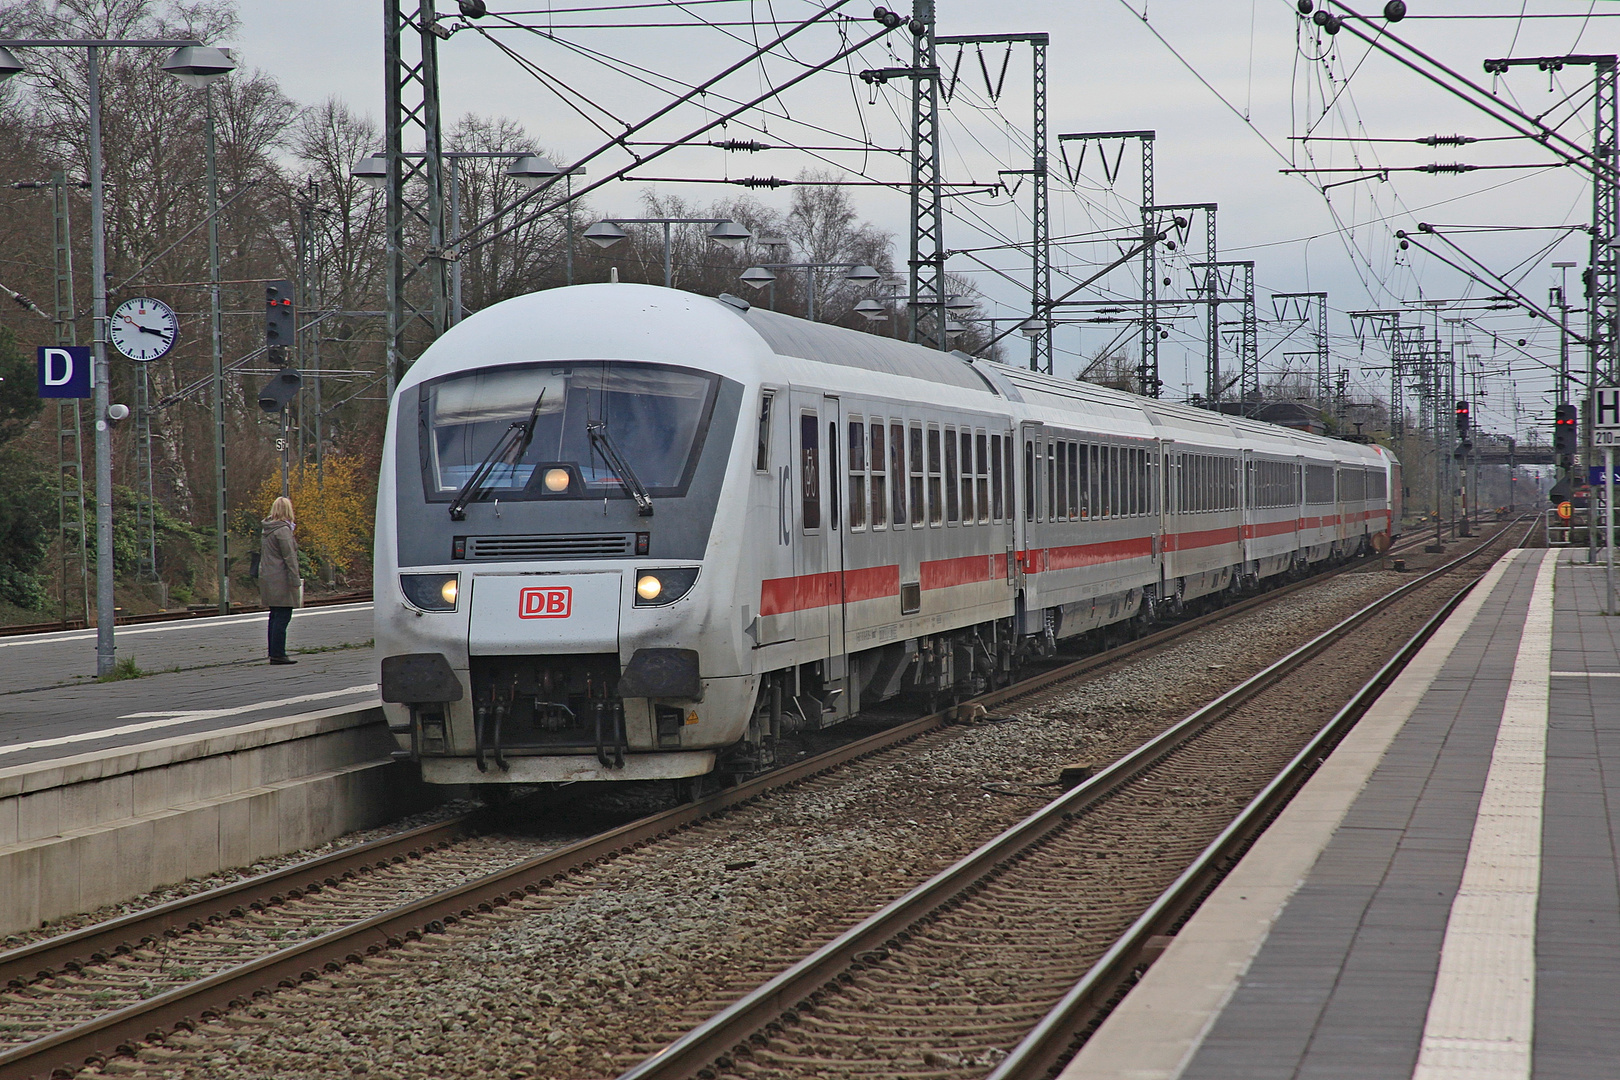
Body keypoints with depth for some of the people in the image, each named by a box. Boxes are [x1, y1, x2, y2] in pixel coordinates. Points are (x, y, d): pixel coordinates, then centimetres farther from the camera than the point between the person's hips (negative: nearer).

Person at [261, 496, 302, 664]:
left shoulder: (268, 529, 14)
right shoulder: (283, 530, -13)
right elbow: (289, 557, -15)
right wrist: (296, 581, -15)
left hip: (267, 578, 9)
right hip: (281, 580, -9)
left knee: (275, 617, 13)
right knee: (282, 617, -8)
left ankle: (274, 652, 15)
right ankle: (278, 654, -10)